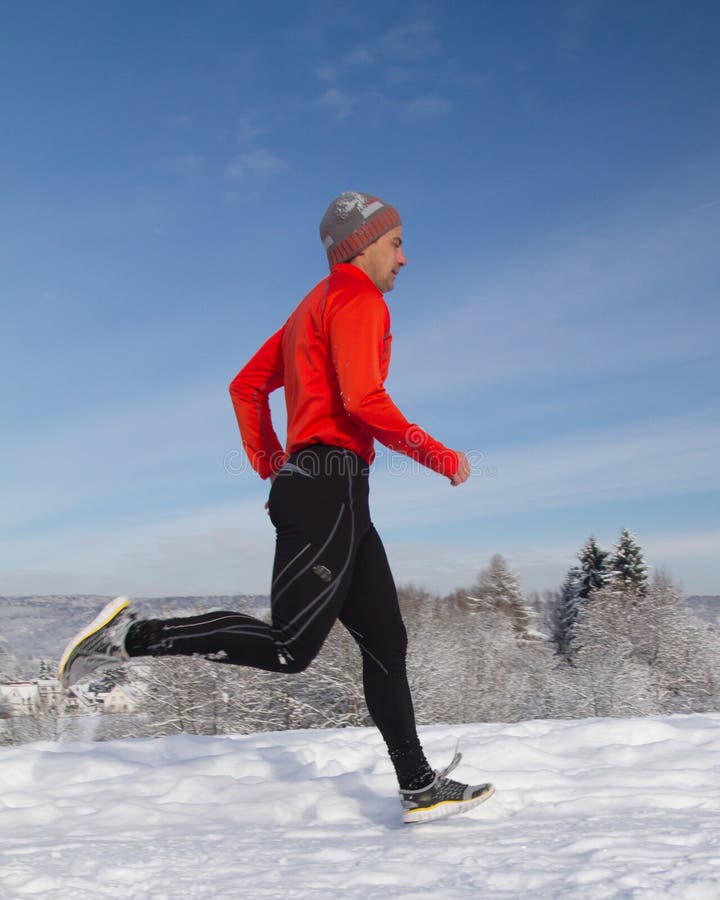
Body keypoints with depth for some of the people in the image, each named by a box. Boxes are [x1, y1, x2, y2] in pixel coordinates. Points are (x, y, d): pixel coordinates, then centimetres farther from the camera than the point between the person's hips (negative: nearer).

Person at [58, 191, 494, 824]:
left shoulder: (312, 310, 26)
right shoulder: (358, 299, -3)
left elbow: (247, 385, 28)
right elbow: (363, 399, -18)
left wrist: (273, 469, 27)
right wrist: (442, 458, -9)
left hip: (304, 483, 11)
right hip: (332, 484, -11)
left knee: (386, 641, 9)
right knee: (287, 648, -13)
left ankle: (419, 787, 14)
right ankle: (130, 635, -9)